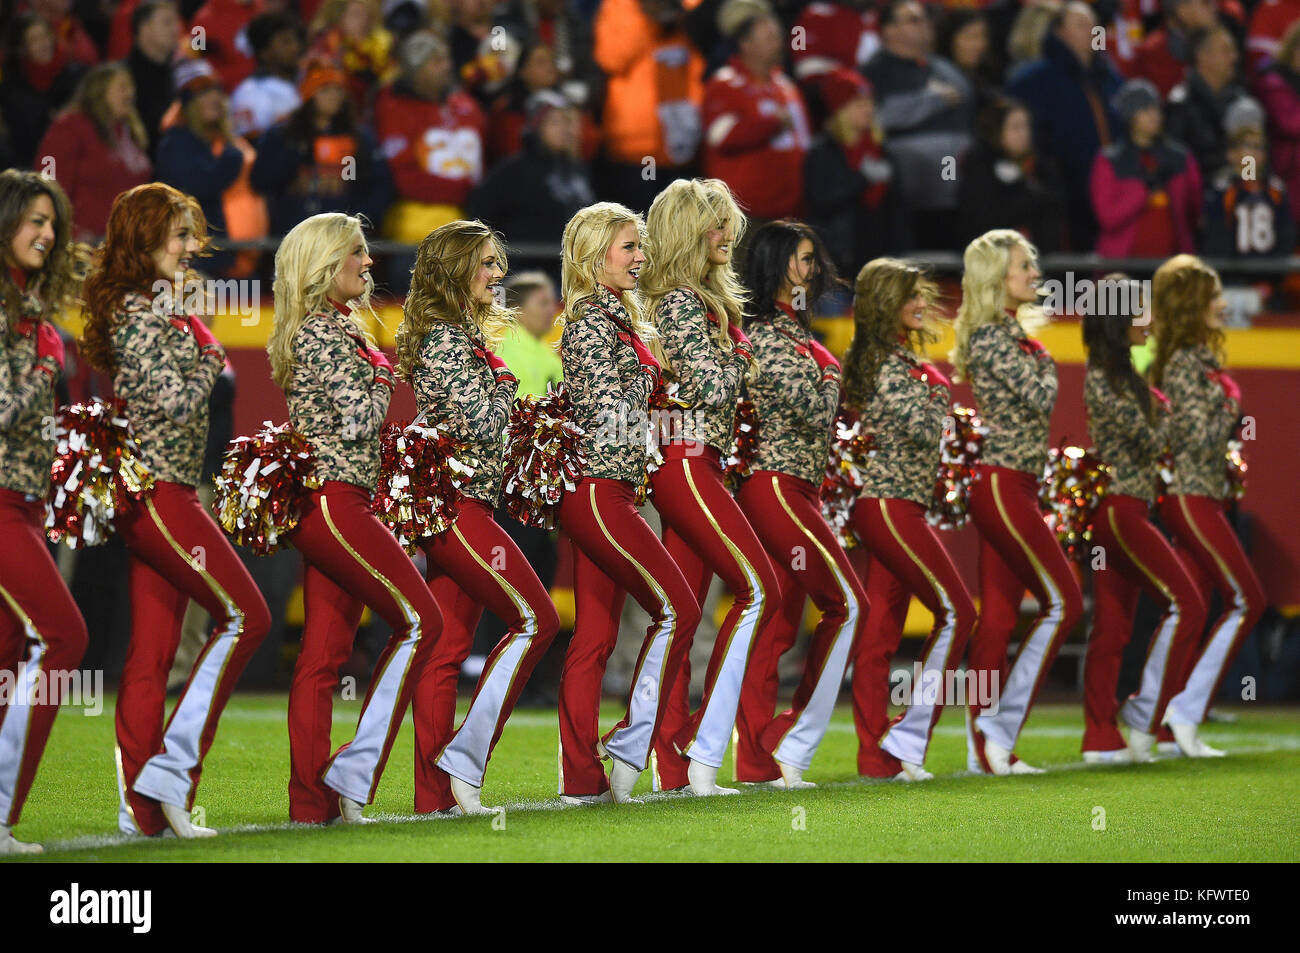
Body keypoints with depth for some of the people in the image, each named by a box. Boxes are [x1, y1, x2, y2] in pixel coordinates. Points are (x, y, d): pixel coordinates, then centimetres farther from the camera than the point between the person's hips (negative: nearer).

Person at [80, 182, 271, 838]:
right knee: (244, 615, -9)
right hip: (158, 489, -10)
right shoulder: (140, 310, -14)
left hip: (157, 494, 10)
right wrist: (209, 364, -6)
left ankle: (141, 807, 5)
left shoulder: (155, 306, 17)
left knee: (153, 648, 6)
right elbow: (173, 400, -19)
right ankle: (171, 769, -9)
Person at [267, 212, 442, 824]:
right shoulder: (324, 331, -12)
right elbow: (358, 418, -18)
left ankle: (311, 802, 3)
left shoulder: (334, 328, 19)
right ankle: (355, 770, -9)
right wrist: (381, 382, -2)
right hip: (334, 502, -10)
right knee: (418, 620, -8)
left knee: (324, 653, 5)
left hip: (322, 504, 10)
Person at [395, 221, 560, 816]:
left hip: (457, 504, 10)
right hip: (455, 503, -10)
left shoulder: (464, 335, 19)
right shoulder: (446, 339, -12)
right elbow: (482, 420, -19)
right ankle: (464, 758, -10)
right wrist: (504, 383, -2)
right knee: (534, 618, -11)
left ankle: (436, 794, 4)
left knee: (448, 645, 6)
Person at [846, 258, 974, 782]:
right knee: (955, 610, -7)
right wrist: (936, 392, -5)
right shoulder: (890, 363, -14)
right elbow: (923, 431, -21)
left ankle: (875, 754, 7)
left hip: (878, 503, 10)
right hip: (892, 503, -10)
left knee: (880, 629, 7)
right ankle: (907, 738, -6)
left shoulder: (895, 358, 17)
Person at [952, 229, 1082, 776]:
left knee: (998, 614, 7)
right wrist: (1043, 363, -2)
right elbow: (1041, 397, -19)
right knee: (1062, 601, -8)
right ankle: (1001, 729, -7)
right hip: (1002, 483, -10)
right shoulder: (996, 335, -14)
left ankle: (985, 747, 7)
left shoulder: (1002, 332, 17)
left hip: (1002, 484, 10)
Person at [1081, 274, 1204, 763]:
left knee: (1112, 626, 7)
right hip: (1120, 508, -10)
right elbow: (1151, 438, -14)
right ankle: (1145, 713, -6)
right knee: (1185, 603, -10)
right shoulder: (1104, 380, -14)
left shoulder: (1118, 374, 15)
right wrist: (1163, 408, 3)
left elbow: (1143, 442, 17)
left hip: (1120, 510, 10)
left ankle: (1101, 739, 6)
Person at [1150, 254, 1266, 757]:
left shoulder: (1195, 358, 15)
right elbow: (1201, 438, -20)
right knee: (1245, 600, -7)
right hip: (1192, 496, -9)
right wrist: (1231, 405, -7)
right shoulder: (1186, 363, -15)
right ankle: (1185, 710, -8)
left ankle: (1169, 722, 7)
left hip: (1193, 497, 9)